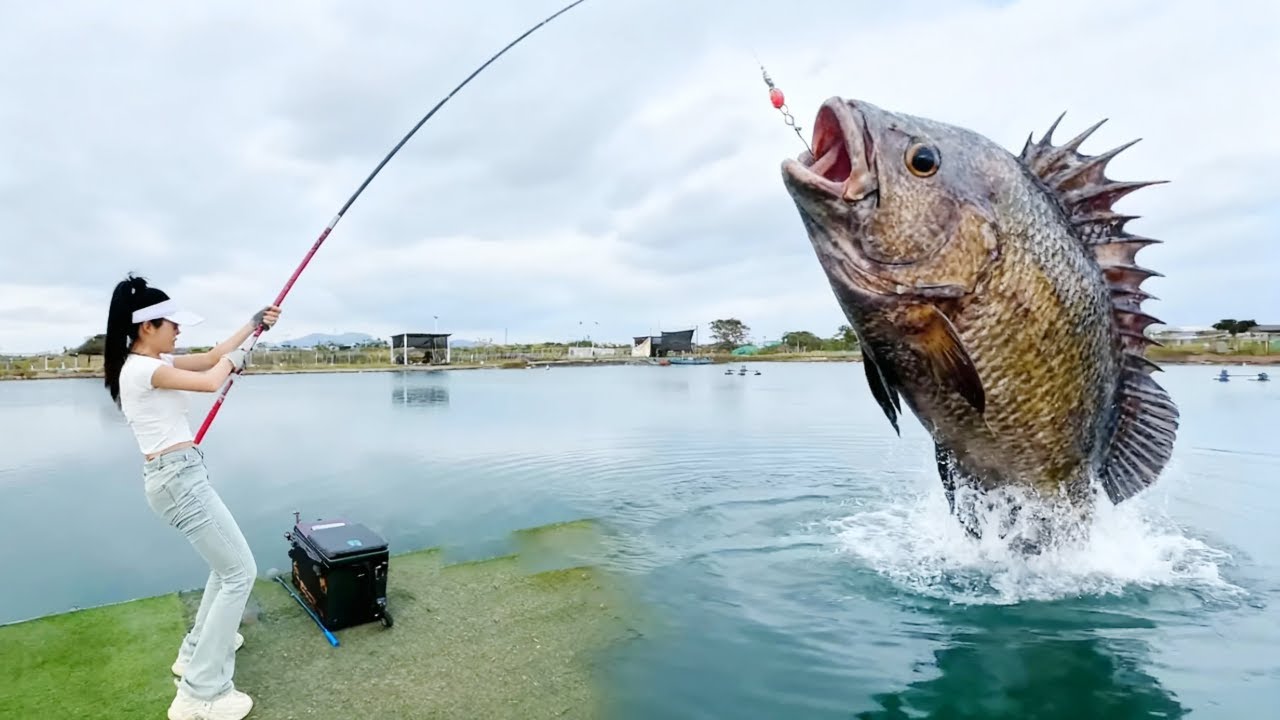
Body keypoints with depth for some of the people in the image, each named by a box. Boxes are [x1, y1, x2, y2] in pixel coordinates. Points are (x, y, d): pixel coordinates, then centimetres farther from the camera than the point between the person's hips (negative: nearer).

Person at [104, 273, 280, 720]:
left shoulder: (155, 362, 13)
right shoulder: (141, 368, -16)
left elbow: (210, 357, 20)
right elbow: (210, 381, -22)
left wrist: (254, 325, 17)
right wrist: (234, 360, -1)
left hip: (177, 476, 11)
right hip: (177, 478, -11)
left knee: (228, 563, 24)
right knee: (240, 571, -8)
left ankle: (199, 648, 36)